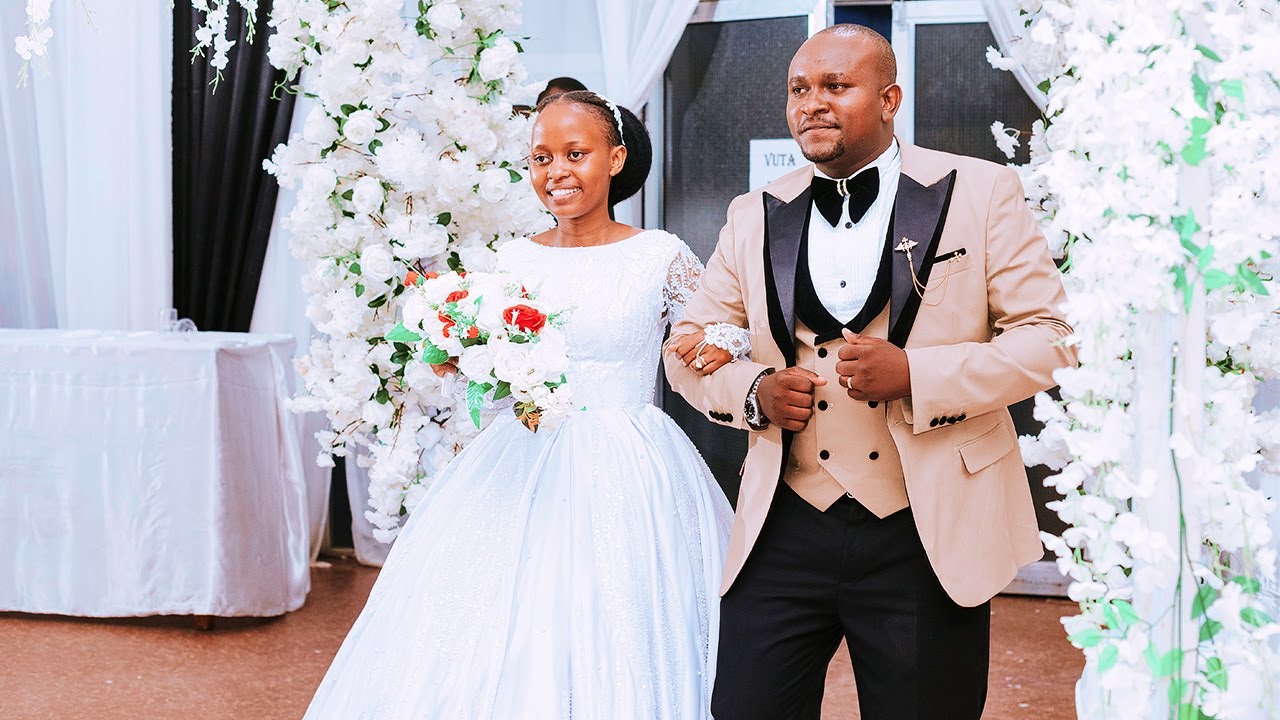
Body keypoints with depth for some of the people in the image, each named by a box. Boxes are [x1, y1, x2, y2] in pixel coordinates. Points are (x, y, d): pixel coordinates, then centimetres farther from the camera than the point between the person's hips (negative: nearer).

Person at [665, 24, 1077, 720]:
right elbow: (688, 349, 15)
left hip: (928, 538, -2)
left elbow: (1048, 336, -4)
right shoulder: (754, 217, 7)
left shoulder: (980, 192, -2)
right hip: (784, 536, 3)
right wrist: (754, 391, -7)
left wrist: (916, 374, -19)